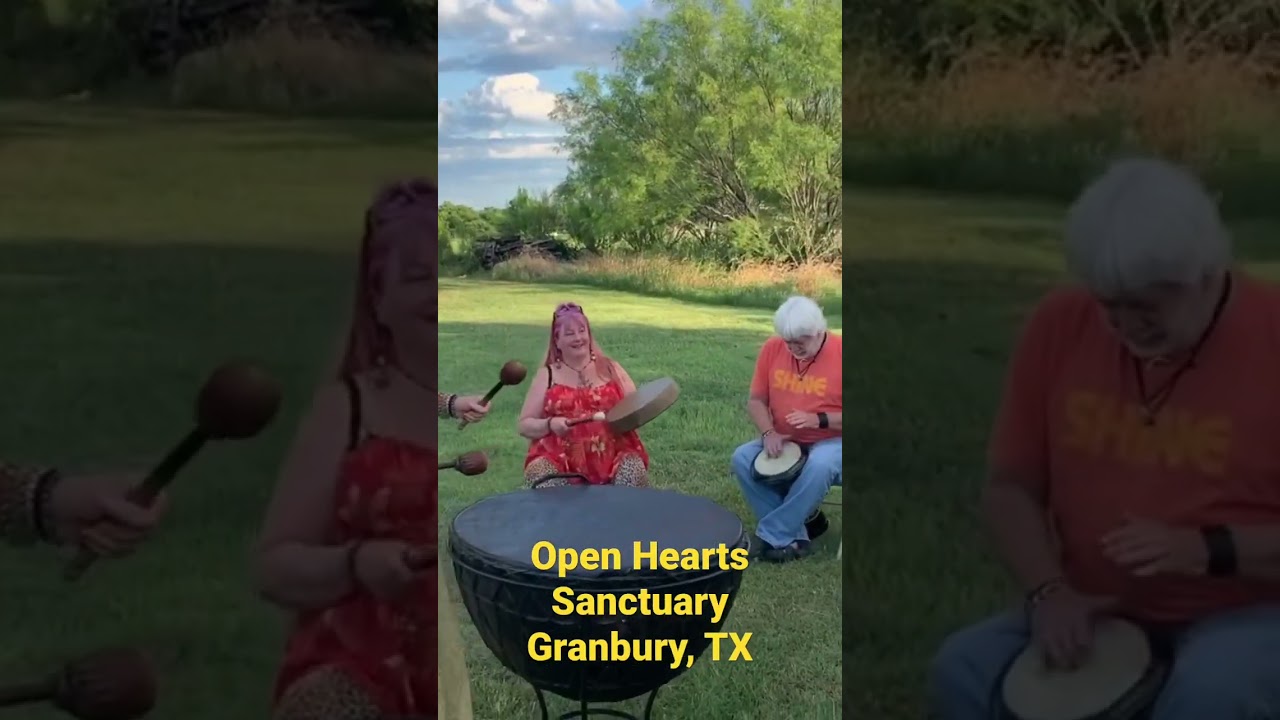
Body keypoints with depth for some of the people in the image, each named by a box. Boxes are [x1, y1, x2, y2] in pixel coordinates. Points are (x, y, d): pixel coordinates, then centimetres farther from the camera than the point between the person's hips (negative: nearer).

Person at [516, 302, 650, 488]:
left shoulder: (610, 368, 14)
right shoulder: (547, 375, 10)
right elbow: (524, 425, 9)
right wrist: (549, 424, -12)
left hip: (613, 454, 1)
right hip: (560, 458, -1)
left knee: (633, 473, -30)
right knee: (542, 475, -33)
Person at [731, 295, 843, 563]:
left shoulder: (840, 354, -15)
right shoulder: (772, 348, -3)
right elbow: (756, 401, 3)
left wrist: (819, 420, -27)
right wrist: (769, 433, -16)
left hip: (831, 443, -4)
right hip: (784, 442, 5)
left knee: (820, 466, -37)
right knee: (742, 458, -21)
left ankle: (772, 536, -25)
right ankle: (795, 536, -19)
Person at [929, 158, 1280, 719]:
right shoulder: (1060, 325, -4)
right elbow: (1010, 487, 2)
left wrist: (1208, 550, -26)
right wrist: (1048, 590, -15)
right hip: (1097, 613, 3)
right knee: (962, 671, -22)